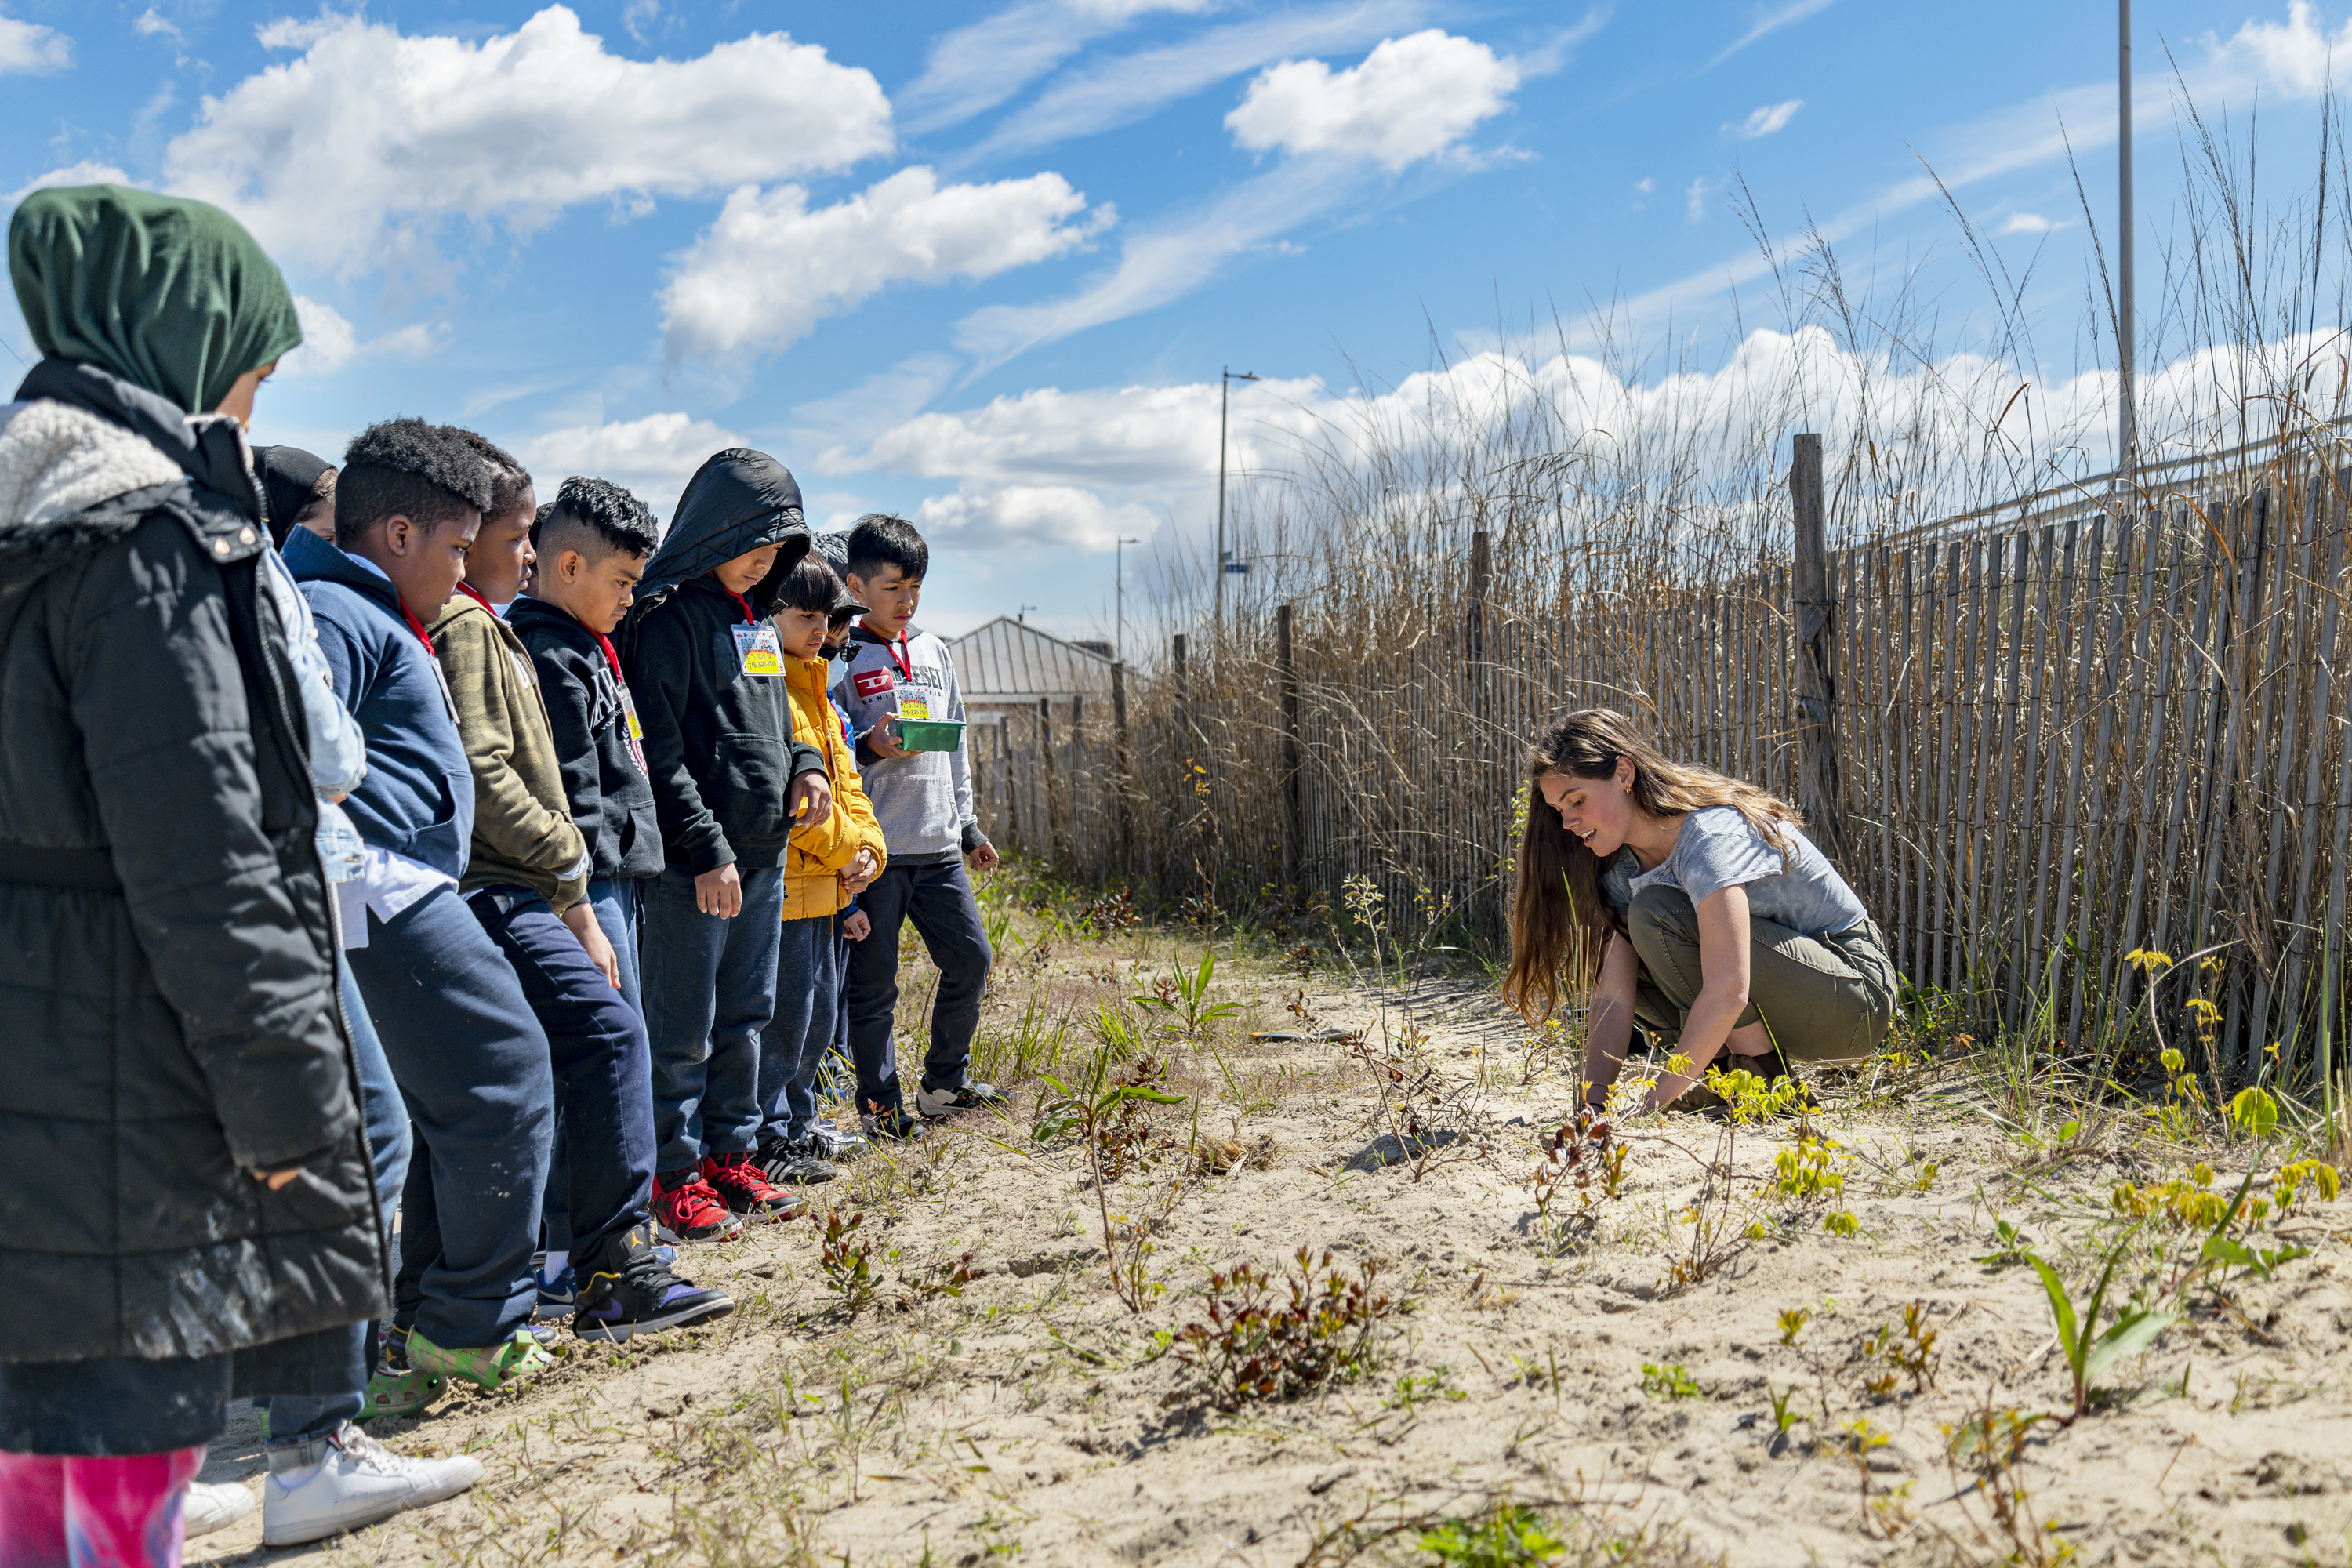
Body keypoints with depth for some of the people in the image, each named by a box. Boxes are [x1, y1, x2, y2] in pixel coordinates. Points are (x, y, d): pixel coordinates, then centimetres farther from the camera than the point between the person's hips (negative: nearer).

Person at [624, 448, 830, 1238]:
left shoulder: (757, 620, 16)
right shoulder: (671, 619, -11)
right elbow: (661, 752, -17)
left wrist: (804, 765, 5)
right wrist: (706, 851, -19)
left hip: (764, 854, 9)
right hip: (696, 864, -8)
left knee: (745, 1017, 15)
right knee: (684, 1026, 0)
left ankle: (729, 1155, 26)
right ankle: (675, 1173, 12)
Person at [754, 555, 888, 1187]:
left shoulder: (813, 685, 19)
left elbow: (842, 777, 20)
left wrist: (868, 846, 5)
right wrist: (843, 849, -12)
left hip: (823, 881, 10)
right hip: (782, 880, -10)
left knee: (818, 1016, 17)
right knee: (784, 1019, -3)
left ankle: (797, 1124, 31)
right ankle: (769, 1141, 9)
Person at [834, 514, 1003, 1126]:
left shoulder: (934, 651, 14)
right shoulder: (841, 658, -4)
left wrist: (967, 824, 18)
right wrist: (870, 748, -24)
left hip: (938, 845, 6)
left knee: (970, 958, 9)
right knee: (873, 979, 1)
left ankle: (945, 1082, 25)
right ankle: (879, 1100, 15)